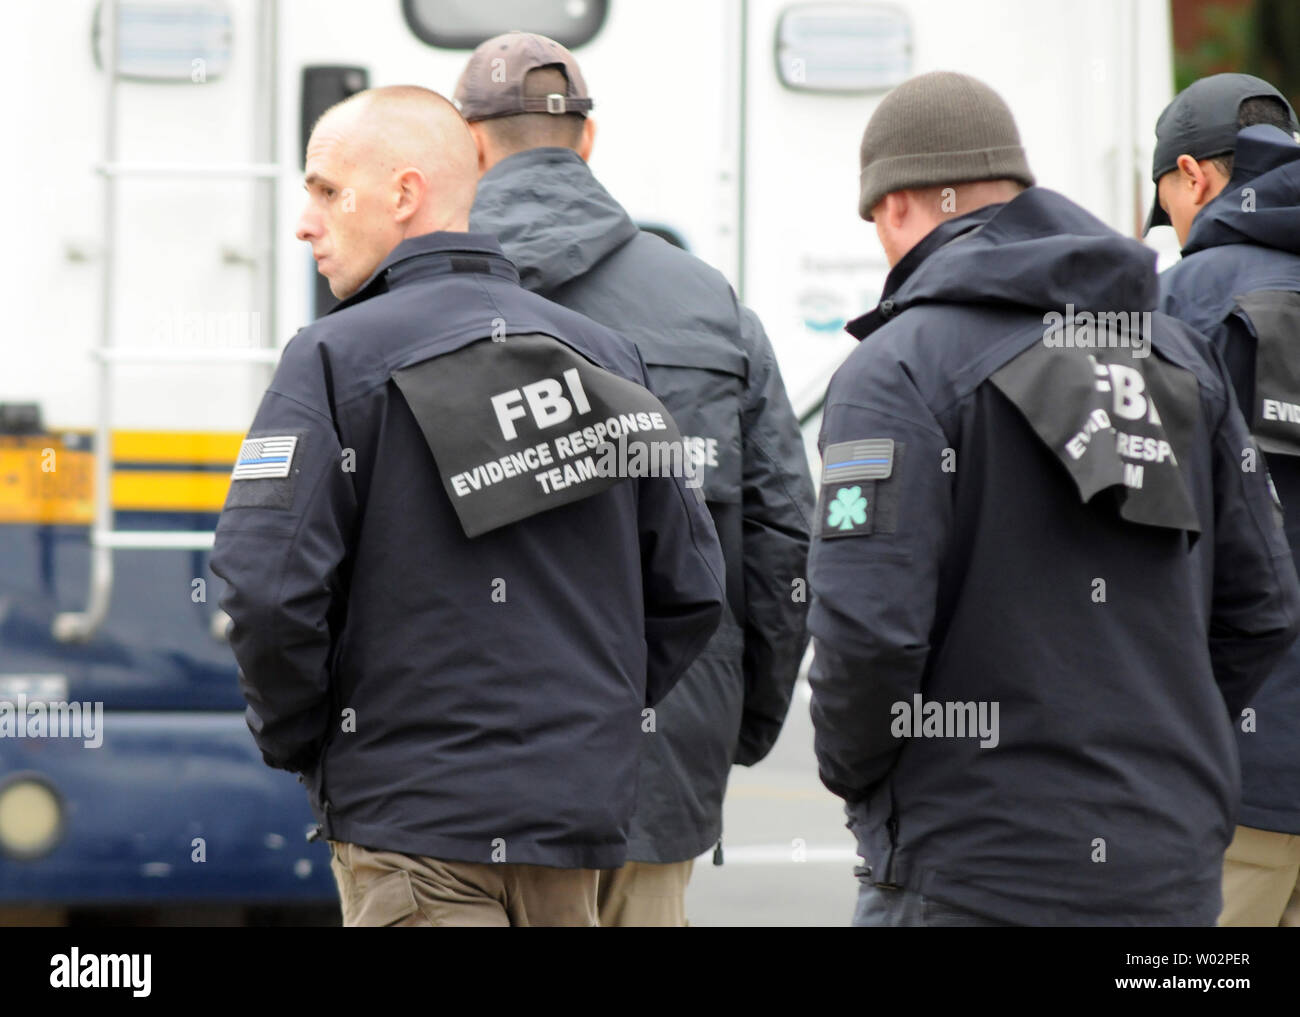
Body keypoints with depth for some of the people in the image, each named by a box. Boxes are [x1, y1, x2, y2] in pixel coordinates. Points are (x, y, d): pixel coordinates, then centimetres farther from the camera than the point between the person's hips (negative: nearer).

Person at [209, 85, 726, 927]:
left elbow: (267, 585, -18)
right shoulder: (605, 357, 12)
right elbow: (691, 586, 11)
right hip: (582, 812, 6)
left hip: (418, 823, -6)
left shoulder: (338, 359, -7)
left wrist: (298, 740, -2)